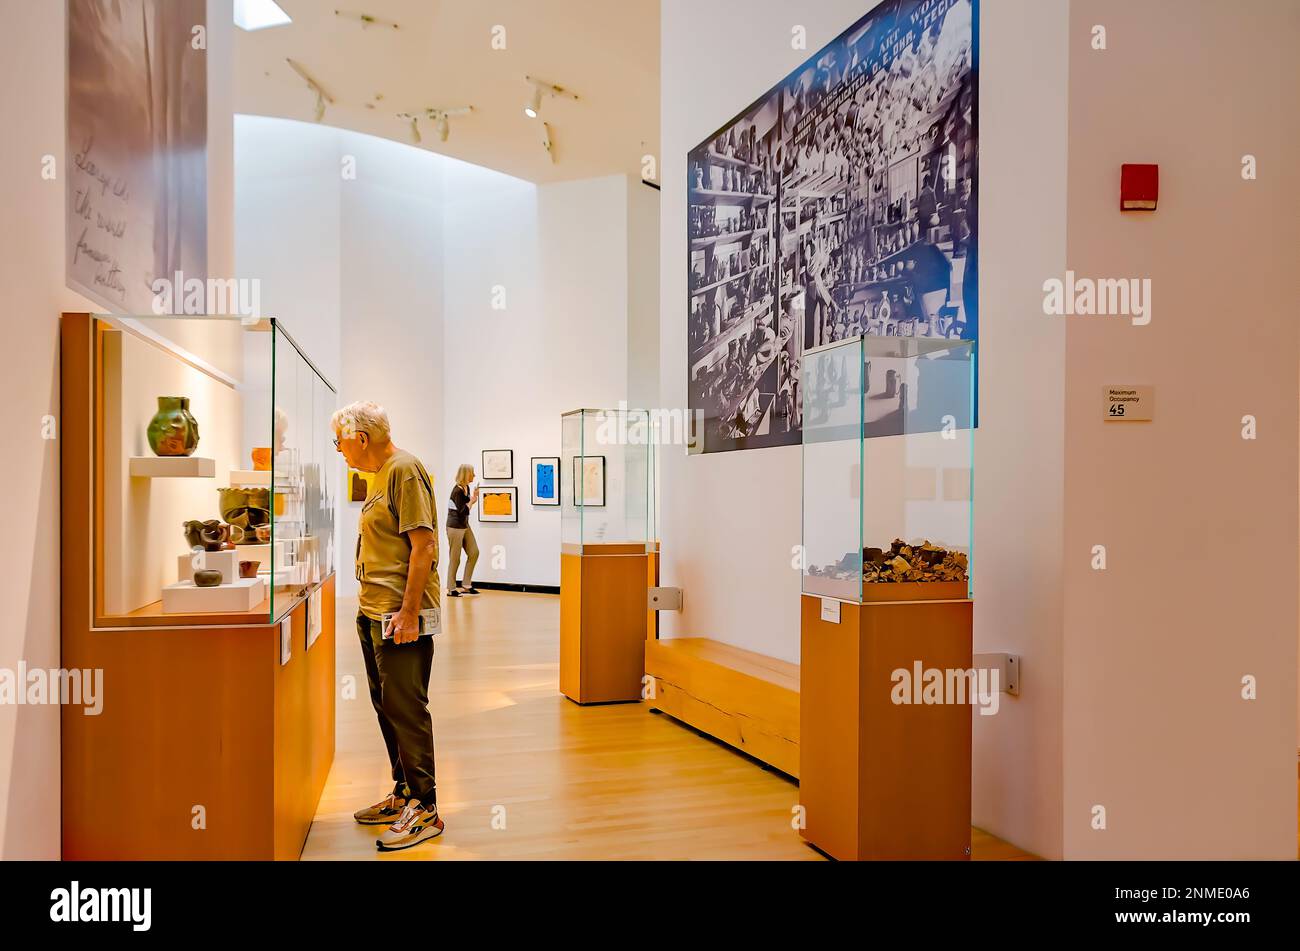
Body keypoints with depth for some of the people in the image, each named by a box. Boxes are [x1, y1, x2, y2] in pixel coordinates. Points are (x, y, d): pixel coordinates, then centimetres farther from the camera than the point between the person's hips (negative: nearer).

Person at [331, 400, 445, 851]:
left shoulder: (404, 470, -12)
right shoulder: (381, 473, 17)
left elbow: (423, 546, -19)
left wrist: (408, 612, -22)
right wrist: (370, 605, 19)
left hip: (401, 614, -10)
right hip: (374, 611, 10)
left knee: (406, 708, -5)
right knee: (387, 707, 15)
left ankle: (424, 809, 3)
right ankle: (403, 794, 26)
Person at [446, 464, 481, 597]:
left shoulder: (466, 488, 8)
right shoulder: (457, 491, -19)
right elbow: (462, 511, -20)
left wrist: (473, 497, 2)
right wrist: (472, 501, -9)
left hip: (465, 526, 9)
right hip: (455, 527, -9)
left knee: (474, 553, 5)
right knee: (455, 559, 0)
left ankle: (466, 585, 13)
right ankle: (451, 589, 10)